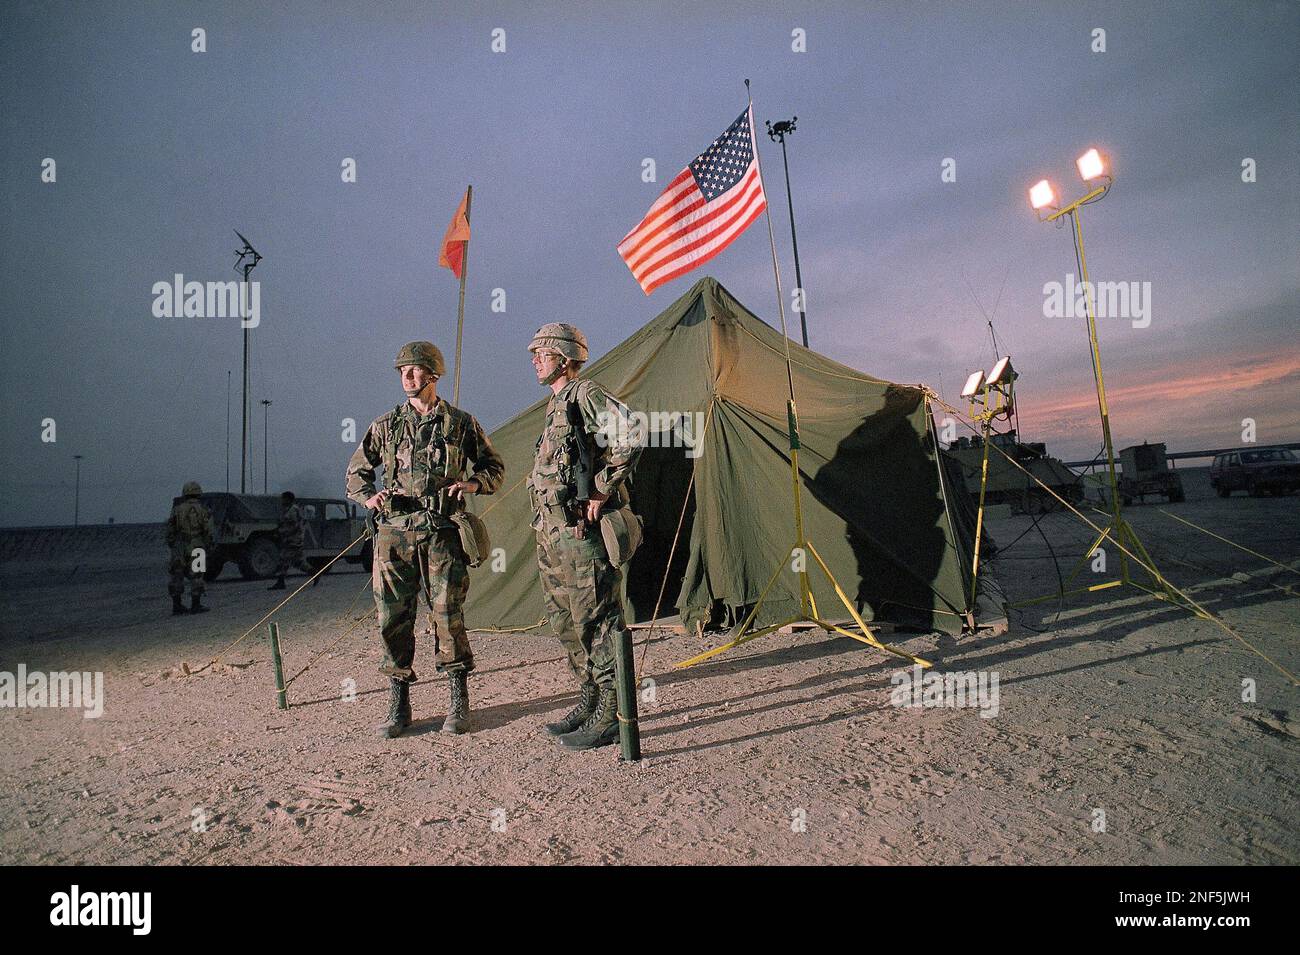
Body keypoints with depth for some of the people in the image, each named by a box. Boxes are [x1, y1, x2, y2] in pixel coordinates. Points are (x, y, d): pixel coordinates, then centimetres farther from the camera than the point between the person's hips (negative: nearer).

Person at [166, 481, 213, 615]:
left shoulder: (177, 509, 3)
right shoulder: (203, 510, -3)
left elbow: (170, 531, 4)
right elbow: (208, 532, -5)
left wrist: (172, 546, 14)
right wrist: (209, 548, 3)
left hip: (179, 547, 2)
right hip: (197, 548, -2)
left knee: (177, 576, 11)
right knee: (196, 576, 2)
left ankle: (176, 605, 15)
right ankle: (195, 605, 4)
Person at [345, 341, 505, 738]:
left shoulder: (461, 423, 4)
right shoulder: (386, 425, 9)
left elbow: (494, 466, 13)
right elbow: (356, 472, 17)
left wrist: (473, 484, -8)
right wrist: (369, 496, -4)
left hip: (442, 535, -2)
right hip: (394, 533, 2)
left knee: (448, 617, 0)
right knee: (393, 619, 5)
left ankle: (459, 704, 16)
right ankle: (398, 706, 20)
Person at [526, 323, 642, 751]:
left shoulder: (585, 393, -9)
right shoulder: (556, 404, 20)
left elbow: (629, 438, -25)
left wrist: (602, 492, -19)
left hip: (579, 531, -10)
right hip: (551, 531, 11)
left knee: (596, 621, -4)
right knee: (565, 622, 16)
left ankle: (611, 716, 7)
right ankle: (589, 702, 29)